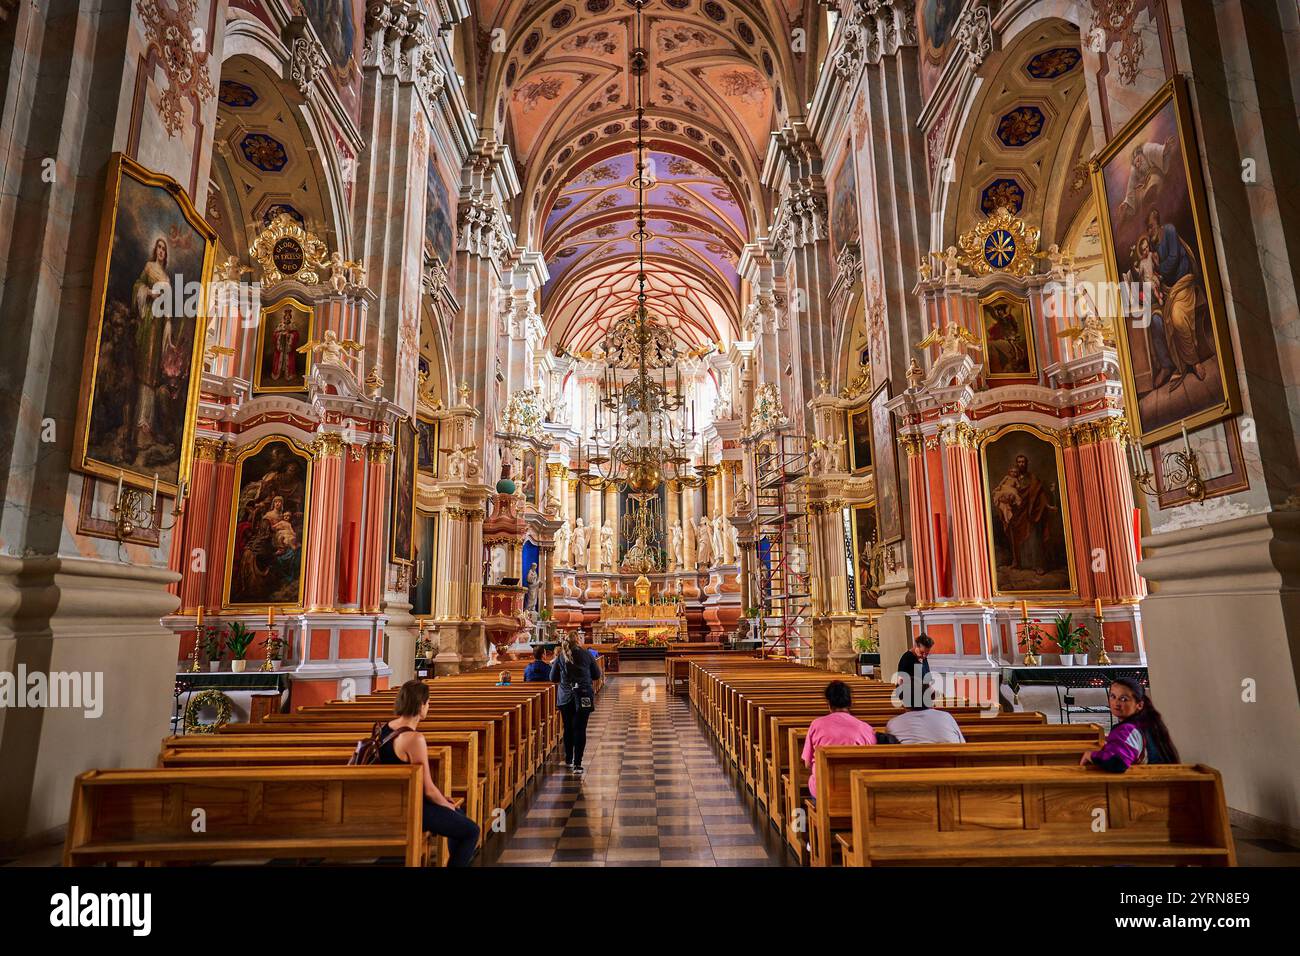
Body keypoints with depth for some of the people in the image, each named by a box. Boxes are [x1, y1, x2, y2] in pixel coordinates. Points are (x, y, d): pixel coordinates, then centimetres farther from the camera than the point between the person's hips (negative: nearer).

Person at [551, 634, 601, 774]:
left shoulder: (560, 657, 0)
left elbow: (553, 678, 5)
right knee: (580, 729, 0)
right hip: (584, 696, -1)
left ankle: (568, 760, 26)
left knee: (568, 729, 15)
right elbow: (597, 675, 6)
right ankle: (577, 764, -4)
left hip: (565, 697, 1)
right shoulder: (586, 654, 0)